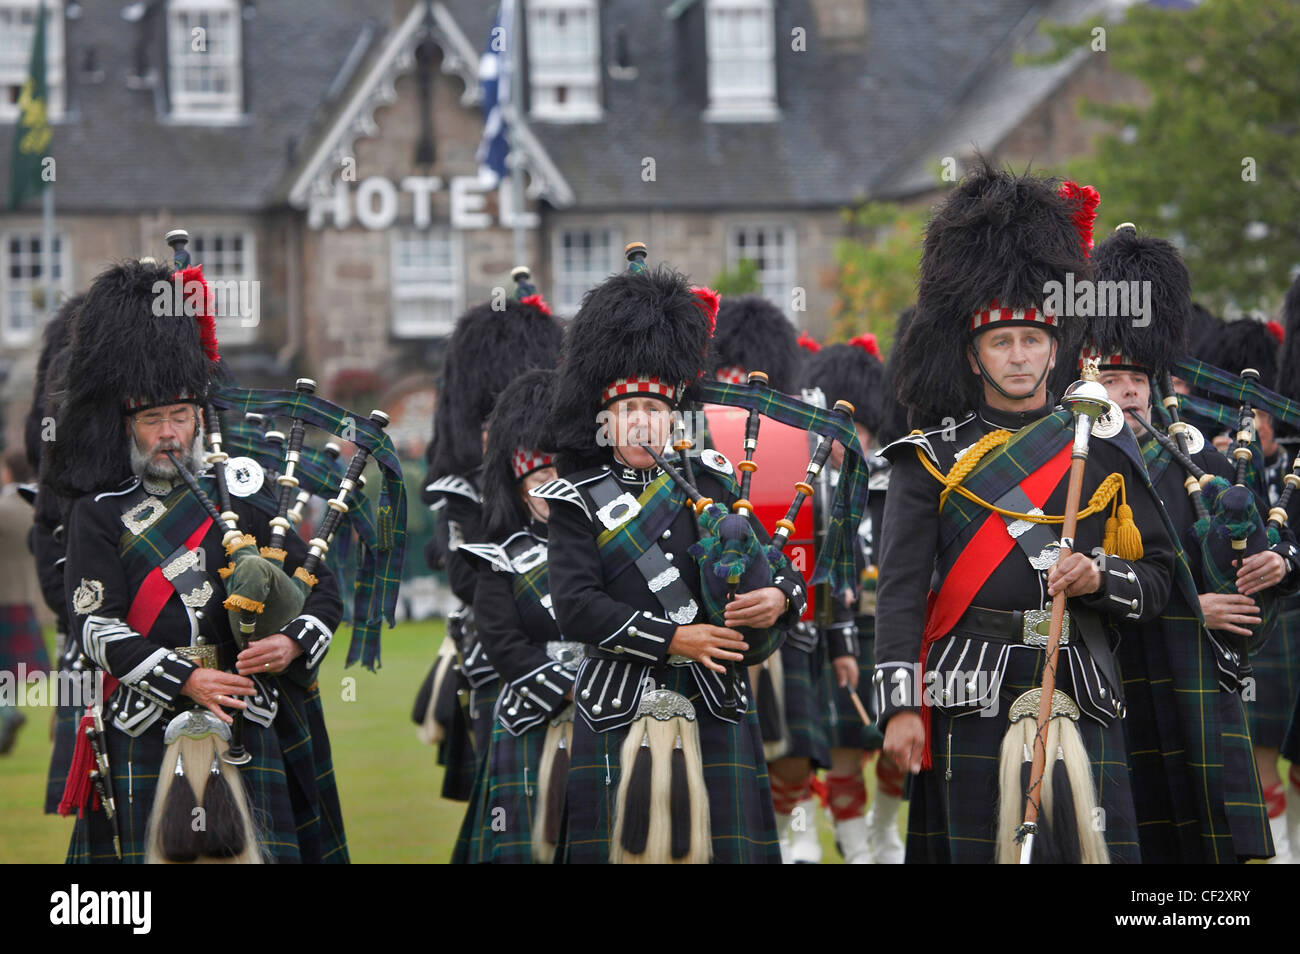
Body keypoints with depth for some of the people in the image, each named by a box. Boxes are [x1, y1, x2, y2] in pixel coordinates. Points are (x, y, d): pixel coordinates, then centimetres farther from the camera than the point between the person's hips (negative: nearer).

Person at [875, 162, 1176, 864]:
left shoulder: (1101, 451, 11)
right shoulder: (931, 458, 6)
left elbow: (1157, 578, 13)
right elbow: (900, 590, -1)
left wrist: (1100, 579, -9)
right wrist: (901, 706, -11)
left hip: (1081, 694, 1)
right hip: (973, 696, -1)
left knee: (1099, 849, -6)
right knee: (979, 850, 0)